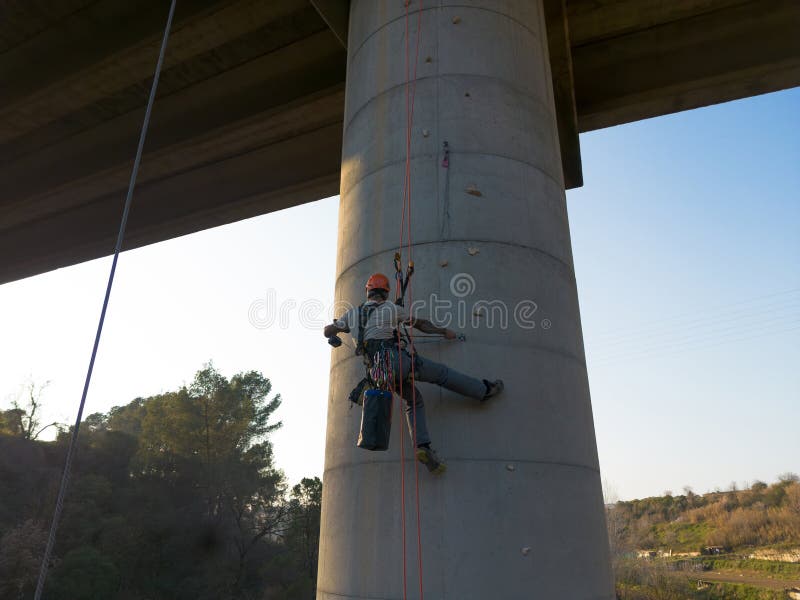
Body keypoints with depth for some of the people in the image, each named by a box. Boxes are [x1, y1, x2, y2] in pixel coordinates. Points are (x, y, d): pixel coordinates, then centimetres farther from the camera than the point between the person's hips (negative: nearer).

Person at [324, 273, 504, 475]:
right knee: (441, 373, 9)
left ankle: (422, 445, 0)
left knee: (414, 401, 15)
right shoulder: (391, 308, 5)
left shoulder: (353, 313, 14)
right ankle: (485, 390, 19)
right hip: (396, 358, -4)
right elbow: (421, 324, 15)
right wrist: (444, 331, 29)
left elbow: (328, 331, 21)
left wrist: (337, 326, 45)